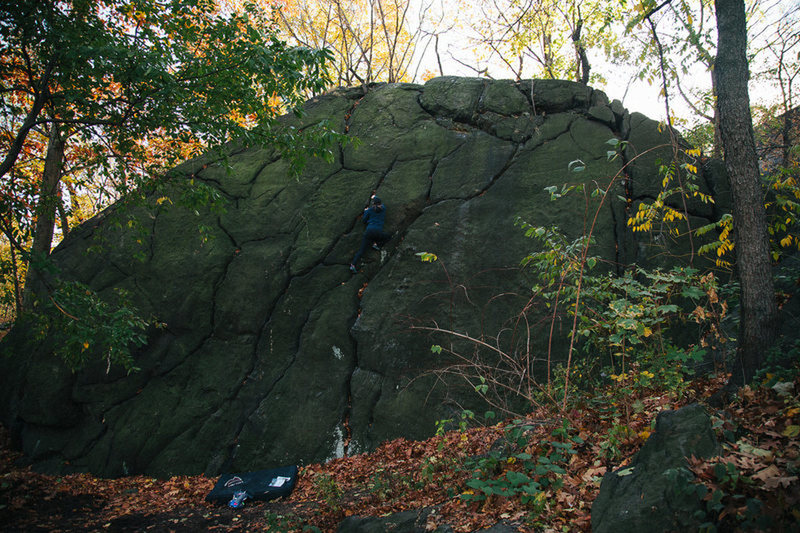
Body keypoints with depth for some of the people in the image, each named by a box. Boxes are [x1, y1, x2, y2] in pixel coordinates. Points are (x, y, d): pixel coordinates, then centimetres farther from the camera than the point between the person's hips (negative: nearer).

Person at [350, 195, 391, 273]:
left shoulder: (369, 210, 8)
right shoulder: (383, 209, 13)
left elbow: (363, 221, 14)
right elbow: (381, 204, 37)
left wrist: (365, 212, 28)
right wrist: (375, 197, 53)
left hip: (369, 231, 1)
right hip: (378, 232, -1)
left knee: (361, 250, -2)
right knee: (388, 237, 26)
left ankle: (353, 264, -18)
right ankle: (377, 244, 4)